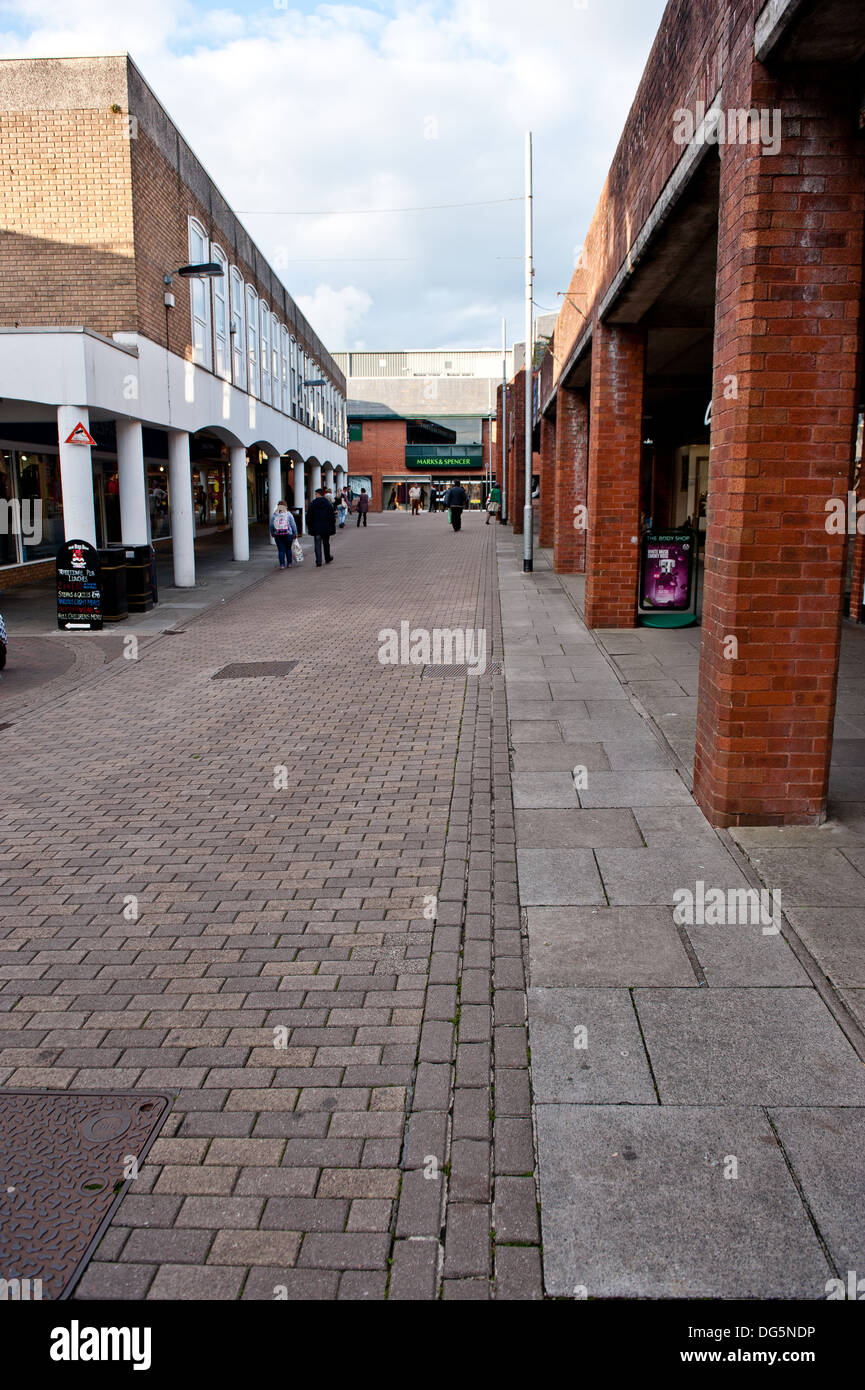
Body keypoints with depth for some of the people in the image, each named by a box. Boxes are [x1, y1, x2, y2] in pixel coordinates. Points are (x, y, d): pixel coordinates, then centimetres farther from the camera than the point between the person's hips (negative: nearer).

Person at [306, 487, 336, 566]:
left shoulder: (312, 504, -4)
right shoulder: (328, 504, -1)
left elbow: (309, 517, -1)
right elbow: (332, 517, 1)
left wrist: (309, 527, 9)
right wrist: (332, 528, 7)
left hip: (316, 529, -1)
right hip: (326, 529, 1)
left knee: (318, 545, 1)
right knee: (326, 544, 18)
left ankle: (318, 562, -5)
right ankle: (327, 559, 32)